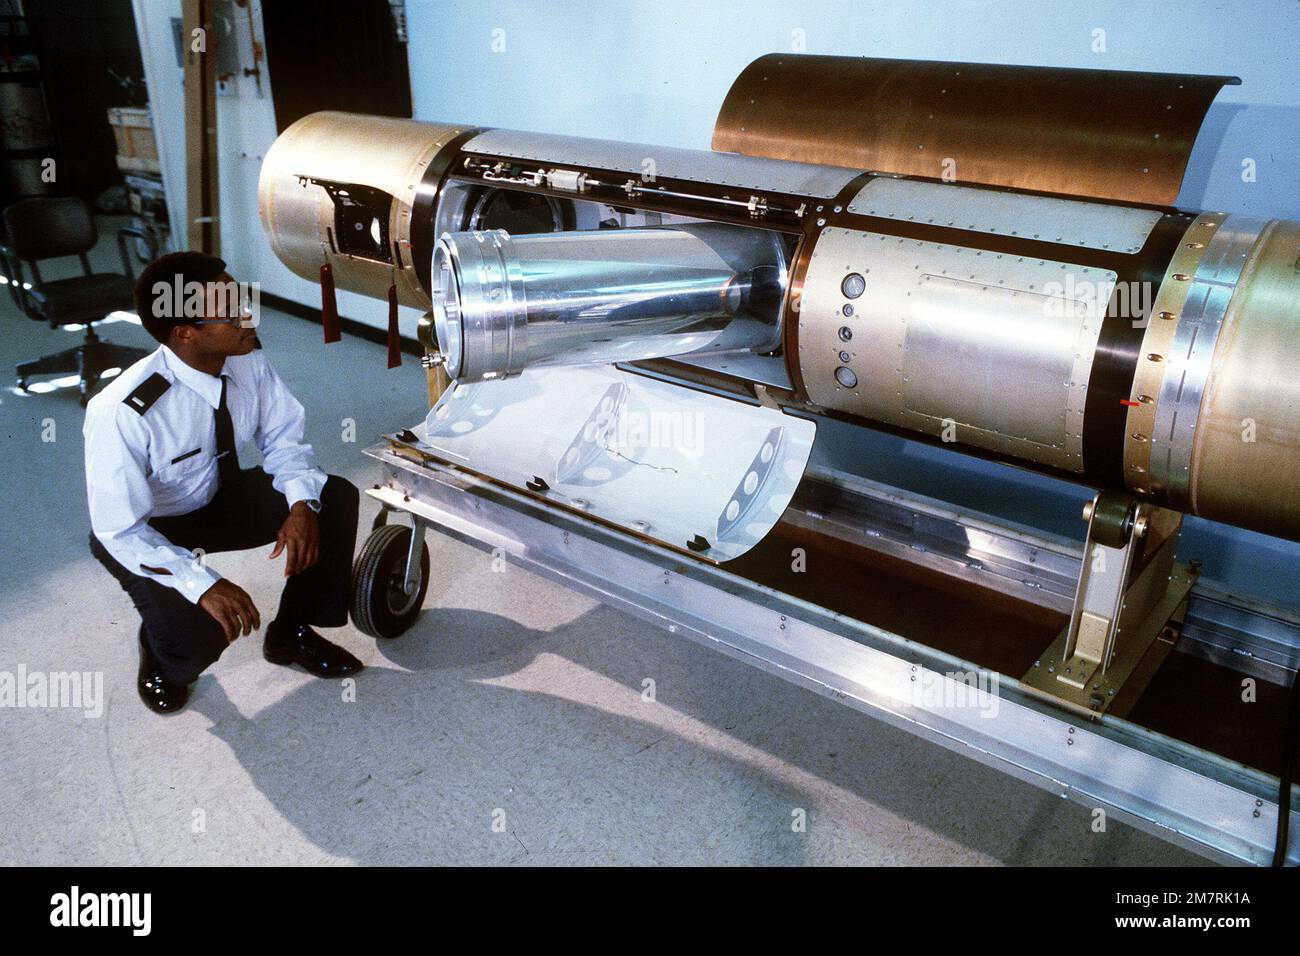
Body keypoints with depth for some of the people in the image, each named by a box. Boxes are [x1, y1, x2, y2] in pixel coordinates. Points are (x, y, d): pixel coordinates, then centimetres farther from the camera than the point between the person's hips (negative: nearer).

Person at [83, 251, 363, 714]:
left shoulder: (248, 359, -20)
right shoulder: (122, 413, -34)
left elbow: (282, 436, -6)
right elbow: (120, 530, -28)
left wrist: (300, 503, -25)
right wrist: (203, 583, -38)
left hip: (221, 497, 6)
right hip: (141, 531, -5)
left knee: (337, 498, -14)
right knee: (197, 633, -29)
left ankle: (290, 633, 7)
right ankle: (160, 652, 12)